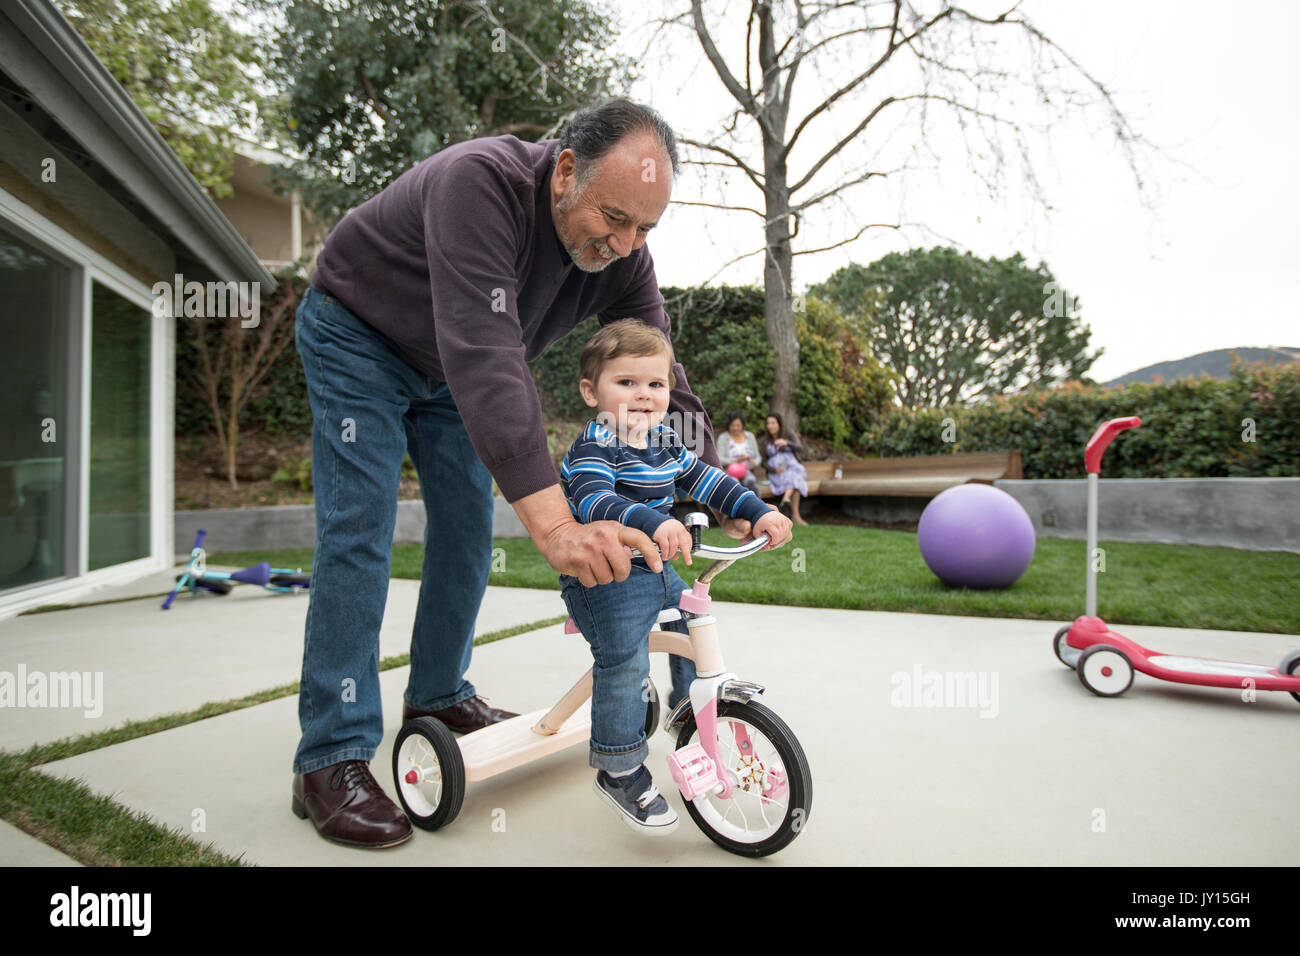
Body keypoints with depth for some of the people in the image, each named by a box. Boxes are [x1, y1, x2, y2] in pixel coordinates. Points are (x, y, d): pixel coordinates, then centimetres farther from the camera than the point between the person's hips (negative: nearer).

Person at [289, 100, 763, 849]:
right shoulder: (481, 183, -38)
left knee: (469, 527, 3)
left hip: (450, 367, 6)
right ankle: (333, 759, -6)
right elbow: (483, 355, -49)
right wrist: (553, 521, -57)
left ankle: (440, 697, 22)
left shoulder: (622, 254, -17)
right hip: (357, 336, -6)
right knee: (360, 530, -14)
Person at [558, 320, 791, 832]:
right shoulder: (594, 447, -17)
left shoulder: (666, 443, 9)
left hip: (656, 570, 9)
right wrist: (653, 523, -50)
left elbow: (706, 481, 14)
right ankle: (620, 770, -6)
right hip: (605, 577, -8)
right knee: (623, 657, -21)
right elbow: (594, 501, -34)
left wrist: (759, 511, 4)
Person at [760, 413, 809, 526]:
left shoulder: (789, 435, 6)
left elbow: (800, 449, -9)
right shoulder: (764, 441, 8)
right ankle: (796, 516, -42)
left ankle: (786, 499, -60)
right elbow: (763, 463, 4)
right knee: (789, 478, -34)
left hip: (793, 468, 1)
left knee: (794, 476, -36)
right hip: (775, 473, -1)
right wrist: (775, 470, -16)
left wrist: (787, 443, -28)